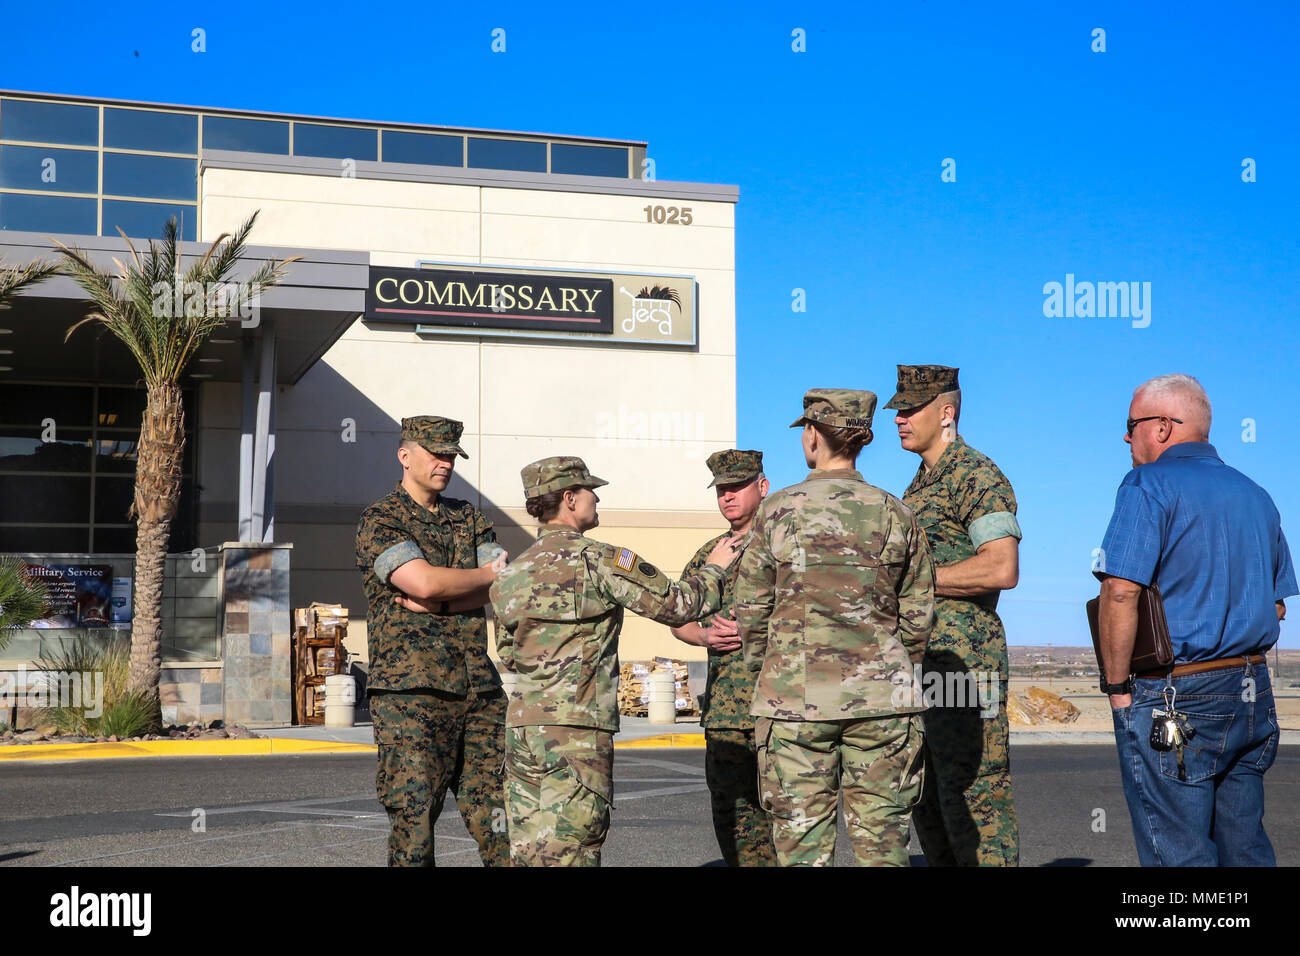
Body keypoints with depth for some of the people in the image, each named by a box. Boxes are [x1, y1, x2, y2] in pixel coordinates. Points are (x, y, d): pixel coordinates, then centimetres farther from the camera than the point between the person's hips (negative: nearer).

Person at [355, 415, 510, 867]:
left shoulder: (468, 517, 17)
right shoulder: (380, 521, -1)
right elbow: (424, 581, -18)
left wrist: (431, 603, -10)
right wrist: (491, 573, -2)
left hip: (479, 689, 5)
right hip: (411, 691, -5)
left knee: (497, 814, 4)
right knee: (414, 814, -5)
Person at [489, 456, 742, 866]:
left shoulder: (512, 572, 13)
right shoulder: (597, 559, -8)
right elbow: (676, 604, -4)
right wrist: (714, 569, 14)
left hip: (520, 726, 7)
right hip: (576, 729, -7)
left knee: (529, 851, 10)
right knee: (569, 852, -5)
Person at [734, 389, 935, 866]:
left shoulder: (778, 510, -3)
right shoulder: (894, 514, 1)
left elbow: (751, 608, 0)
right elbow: (918, 613, 7)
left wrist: (766, 673, 16)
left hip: (794, 700, -1)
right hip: (880, 701, 2)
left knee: (802, 842, 5)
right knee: (881, 838, 7)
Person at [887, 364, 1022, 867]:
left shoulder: (977, 476, -10)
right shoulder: (920, 484, 20)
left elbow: (1001, 569, -22)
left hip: (963, 658, -10)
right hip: (920, 661, 10)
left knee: (971, 796, -8)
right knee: (926, 799, 12)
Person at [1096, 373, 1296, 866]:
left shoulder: (1150, 485, -10)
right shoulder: (1255, 494, 15)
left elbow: (1121, 591, -21)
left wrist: (1117, 686, -13)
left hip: (1174, 699, -7)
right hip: (1253, 695, 8)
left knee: (1179, 855, -1)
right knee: (1245, 846, 14)